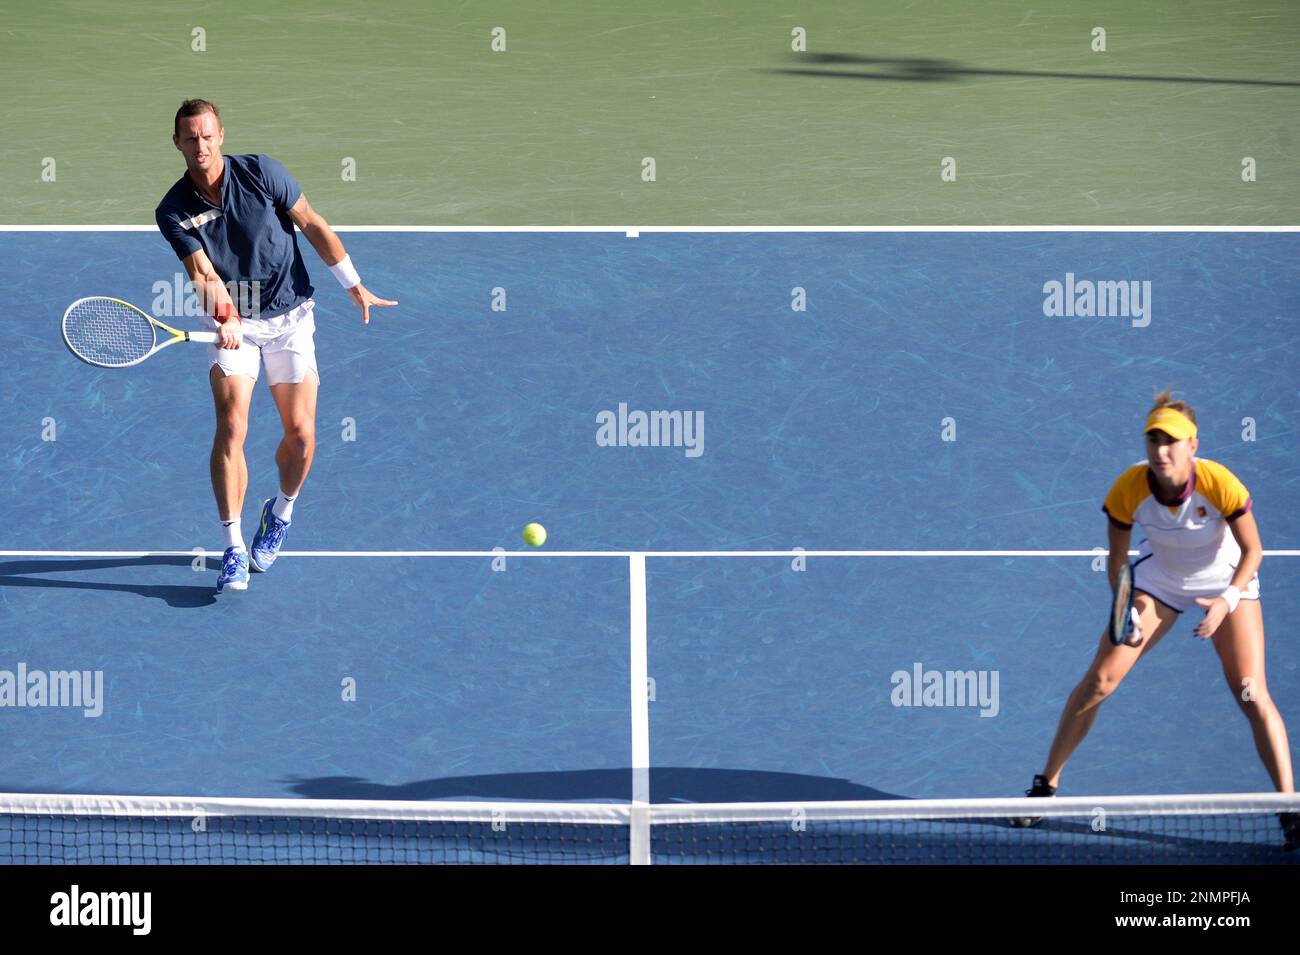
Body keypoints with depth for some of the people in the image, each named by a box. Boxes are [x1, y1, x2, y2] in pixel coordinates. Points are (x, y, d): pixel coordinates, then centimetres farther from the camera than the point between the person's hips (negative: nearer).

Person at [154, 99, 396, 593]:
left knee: (300, 434, -1)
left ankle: (281, 511, 30)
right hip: (233, 322, 0)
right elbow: (203, 272, -16)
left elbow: (312, 224, -1)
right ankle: (234, 550, -14)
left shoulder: (260, 173, -10)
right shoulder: (173, 212, -8)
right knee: (231, 429, -17)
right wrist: (224, 316, -36)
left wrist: (353, 285, 1)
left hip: (289, 316, 0)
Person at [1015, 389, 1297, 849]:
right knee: (1099, 679, -3)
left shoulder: (1221, 485, -33)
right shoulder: (1128, 491, -27)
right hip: (1158, 579, 2)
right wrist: (1125, 609, -24)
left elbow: (1252, 550, -19)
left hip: (1225, 581, -2)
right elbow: (1117, 559, -11)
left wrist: (1227, 601, -33)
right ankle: (1047, 784, 12)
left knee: (1251, 693, -14)